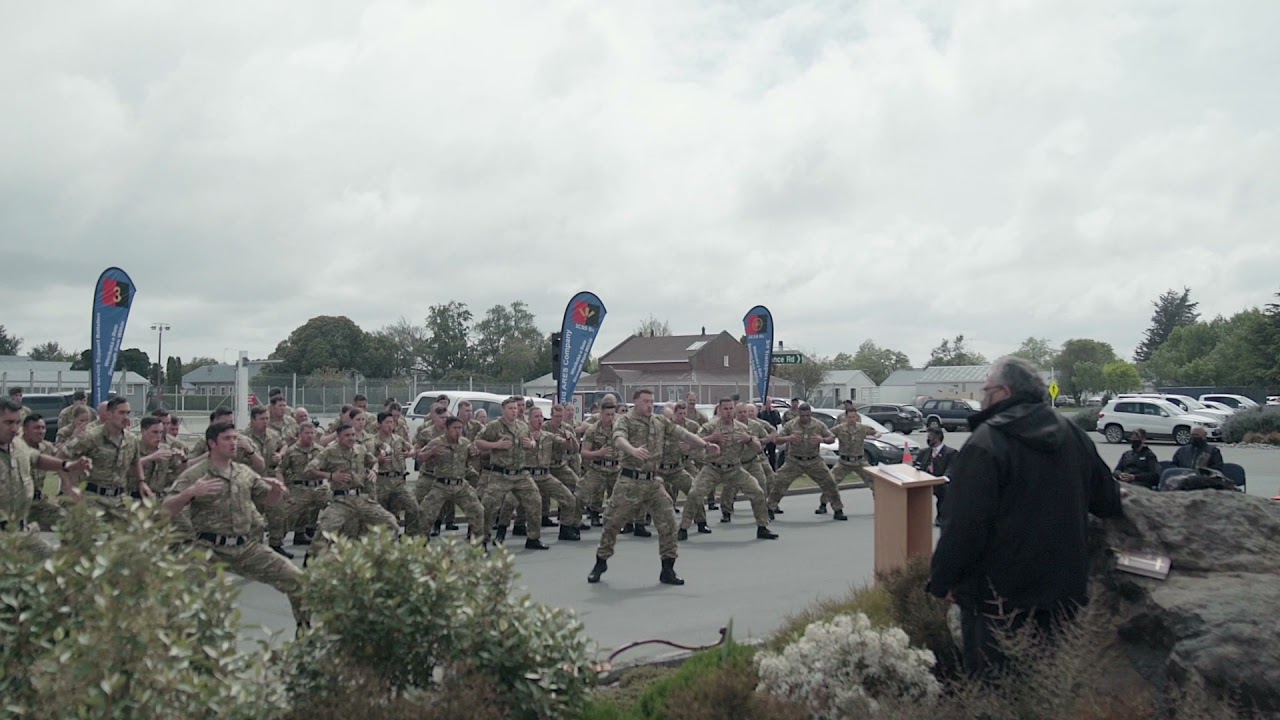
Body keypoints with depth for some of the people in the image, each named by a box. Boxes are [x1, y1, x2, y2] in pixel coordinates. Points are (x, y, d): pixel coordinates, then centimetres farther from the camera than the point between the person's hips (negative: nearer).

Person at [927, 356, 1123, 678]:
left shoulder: (986, 443, -18)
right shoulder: (1073, 434, 5)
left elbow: (965, 526, -23)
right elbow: (1107, 500, 15)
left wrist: (942, 580, -13)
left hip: (1000, 595, -7)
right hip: (1065, 588, 7)